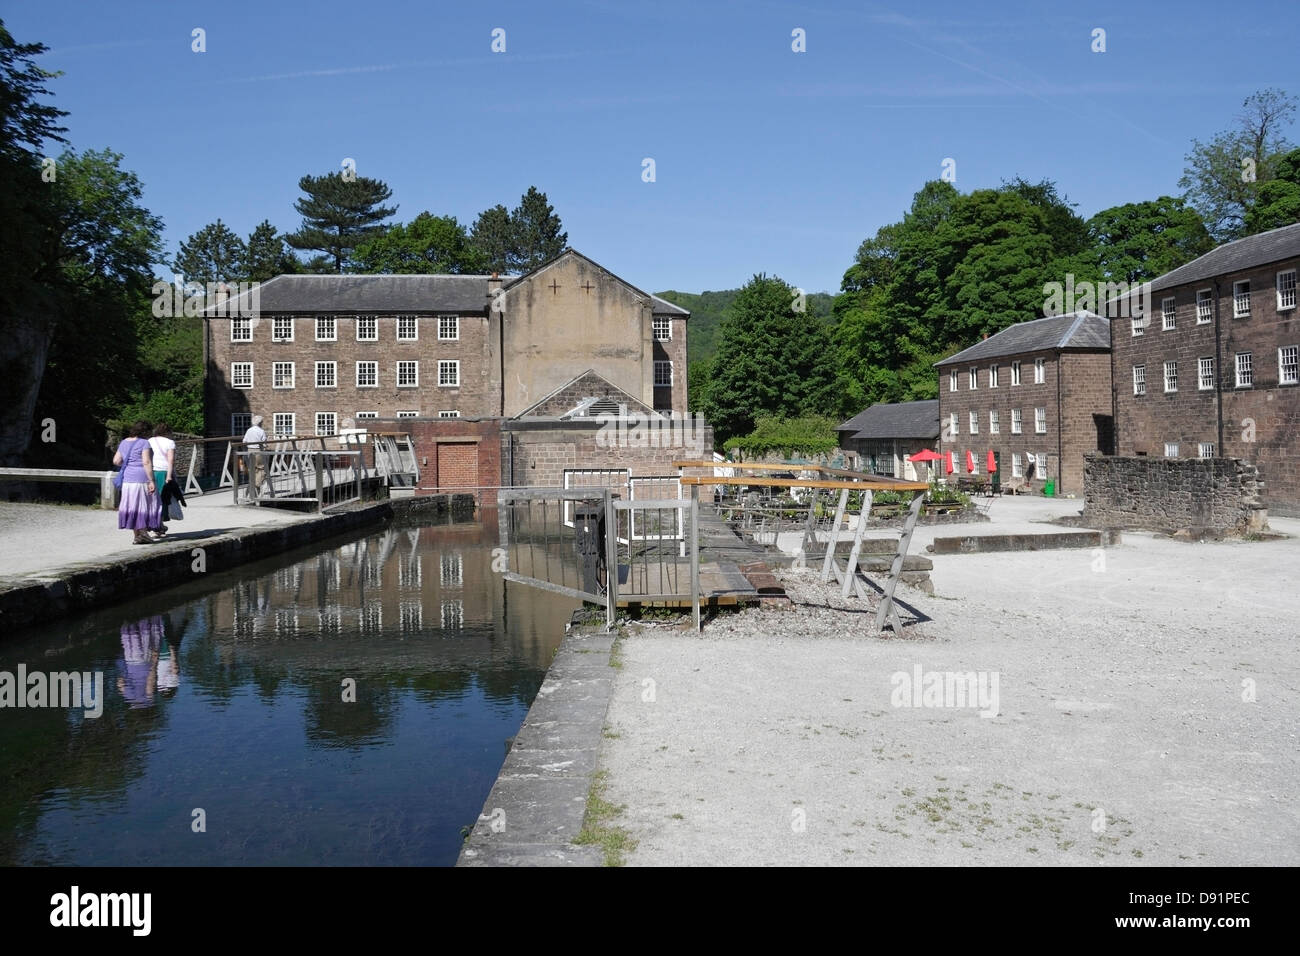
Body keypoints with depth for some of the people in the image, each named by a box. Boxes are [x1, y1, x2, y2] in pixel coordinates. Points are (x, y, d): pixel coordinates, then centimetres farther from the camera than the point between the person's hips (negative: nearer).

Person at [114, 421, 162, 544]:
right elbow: (146, 462, -18)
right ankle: (146, 530, -6)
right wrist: (151, 481, -18)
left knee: (132, 507, 8)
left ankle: (137, 535, 11)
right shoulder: (144, 443, -10)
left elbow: (116, 461, 12)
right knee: (149, 505, 3)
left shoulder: (124, 442, 12)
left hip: (127, 479, 7)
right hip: (142, 479, -7)